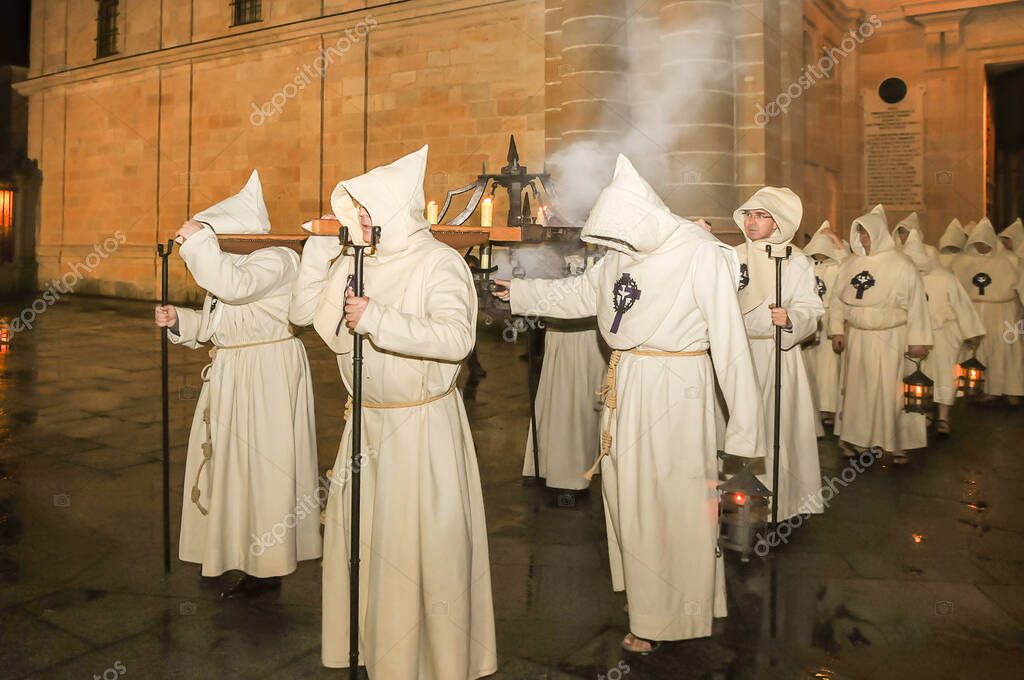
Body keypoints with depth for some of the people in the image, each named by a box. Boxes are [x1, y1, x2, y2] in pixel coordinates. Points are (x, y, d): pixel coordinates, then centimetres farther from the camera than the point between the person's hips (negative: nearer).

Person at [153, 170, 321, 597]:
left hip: (267, 373, -10)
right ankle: (238, 547, 32)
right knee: (233, 458, 16)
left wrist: (199, 239, -24)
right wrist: (179, 320, 1)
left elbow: (233, 286, -33)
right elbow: (216, 323, 18)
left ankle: (266, 566, 9)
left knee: (261, 462, -3)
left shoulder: (276, 259, -15)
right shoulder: (236, 264, 14)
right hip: (233, 372, 10)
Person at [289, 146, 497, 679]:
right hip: (367, 421, 7)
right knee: (360, 535, 17)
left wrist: (377, 319, -31)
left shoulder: (438, 263, -14)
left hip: (423, 425, -6)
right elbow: (303, 312, 11)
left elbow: (457, 338, -29)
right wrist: (319, 252, 0)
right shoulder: (354, 262, 6)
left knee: (426, 545, 1)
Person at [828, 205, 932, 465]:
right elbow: (838, 300, 12)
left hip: (890, 338, -4)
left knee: (890, 390, -1)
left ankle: (898, 443, 10)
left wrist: (917, 340, -8)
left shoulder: (901, 265, -6)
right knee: (856, 387, 8)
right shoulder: (849, 264, 6)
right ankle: (856, 437, 18)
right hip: (856, 338, 4)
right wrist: (837, 330, 5)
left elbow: (916, 303, -6)